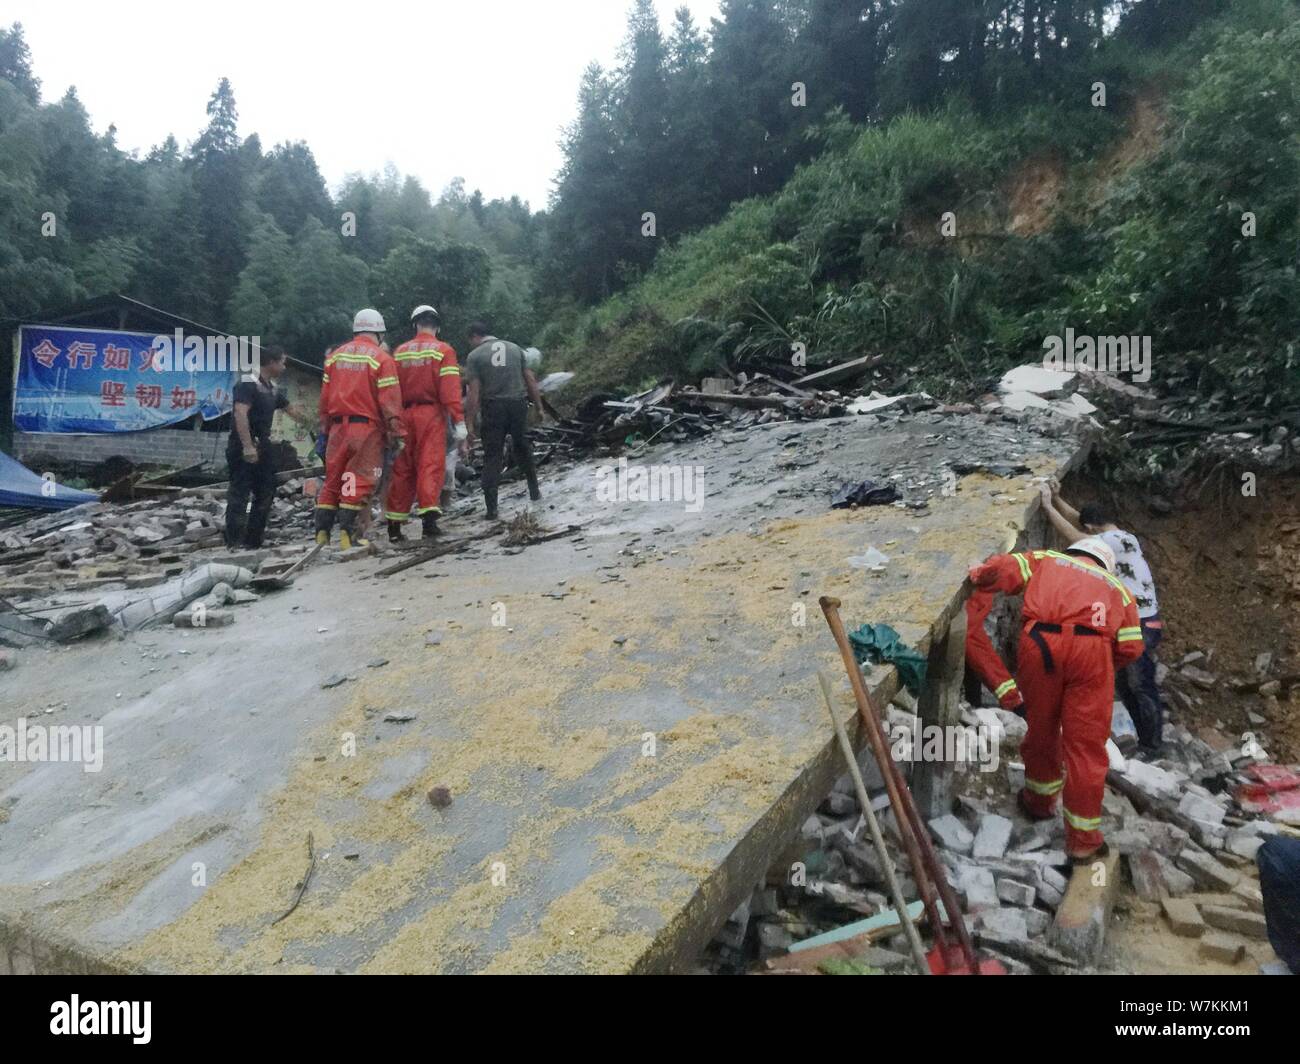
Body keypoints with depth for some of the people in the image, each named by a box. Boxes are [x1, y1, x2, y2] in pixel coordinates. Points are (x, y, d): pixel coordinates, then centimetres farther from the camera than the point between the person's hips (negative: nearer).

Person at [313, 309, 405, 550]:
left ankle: (322, 532, 11)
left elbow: (325, 396, 13)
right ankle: (348, 533, -7)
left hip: (338, 426, 5)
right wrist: (396, 432, -8)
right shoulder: (382, 358, -5)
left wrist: (325, 428, 19)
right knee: (360, 481, -3)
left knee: (332, 479, 11)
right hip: (367, 426, -5)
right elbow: (389, 400, -11)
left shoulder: (335, 355, 12)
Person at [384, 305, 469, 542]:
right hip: (431, 414, -4)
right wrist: (459, 424, -12)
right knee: (431, 466, -5)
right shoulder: (443, 350, -2)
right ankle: (429, 514, -19)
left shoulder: (399, 352, 10)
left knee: (403, 469, 10)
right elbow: (450, 390, -11)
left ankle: (394, 524, 15)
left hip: (404, 415, 4)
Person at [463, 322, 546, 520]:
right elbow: (530, 380, 9)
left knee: (492, 457, 3)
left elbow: (474, 393, -8)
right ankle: (534, 491, 31)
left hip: (493, 408, -3)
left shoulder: (474, 356, -2)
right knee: (523, 448, 22)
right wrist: (539, 407, 16)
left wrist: (469, 425, -8)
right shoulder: (514, 348, 10)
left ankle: (492, 509, 0)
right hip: (518, 404, 3)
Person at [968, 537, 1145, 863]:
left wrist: (979, 575, 19)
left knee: (1041, 726, 20)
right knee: (1085, 743, 8)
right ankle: (1083, 840, 15)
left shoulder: (1046, 559, 29)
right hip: (1091, 646, 0)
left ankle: (1040, 799, 42)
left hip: (1041, 642, 0)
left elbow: (1006, 568, 6)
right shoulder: (1116, 586, 31)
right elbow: (1130, 647, 18)